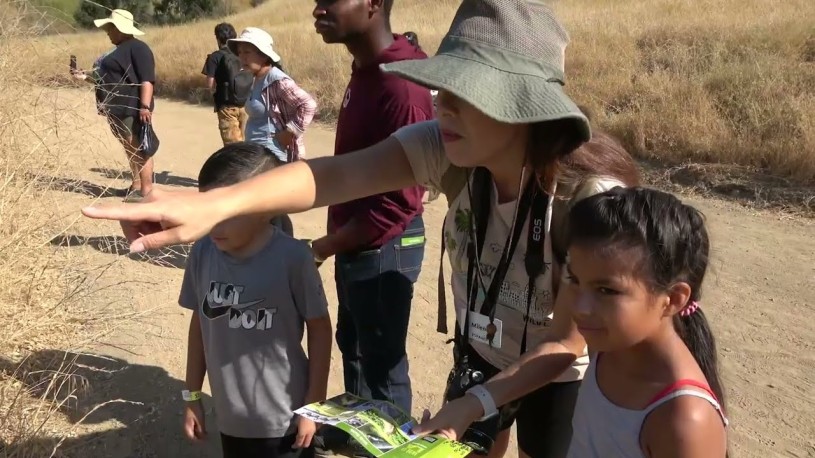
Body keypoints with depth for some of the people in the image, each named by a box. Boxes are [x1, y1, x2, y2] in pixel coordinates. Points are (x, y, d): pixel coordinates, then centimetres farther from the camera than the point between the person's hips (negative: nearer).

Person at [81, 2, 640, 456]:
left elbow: (572, 343, -24)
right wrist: (215, 204, -55)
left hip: (559, 377, -3)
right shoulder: (446, 147, -25)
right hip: (481, 351, 4)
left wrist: (478, 403, -26)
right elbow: (336, 175, -41)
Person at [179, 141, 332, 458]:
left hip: (282, 418, -4)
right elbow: (200, 323, 4)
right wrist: (192, 396, 10)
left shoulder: (292, 258, -21)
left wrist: (314, 404, -7)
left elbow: (319, 329, -10)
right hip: (230, 417, 4)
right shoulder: (203, 253, -9)